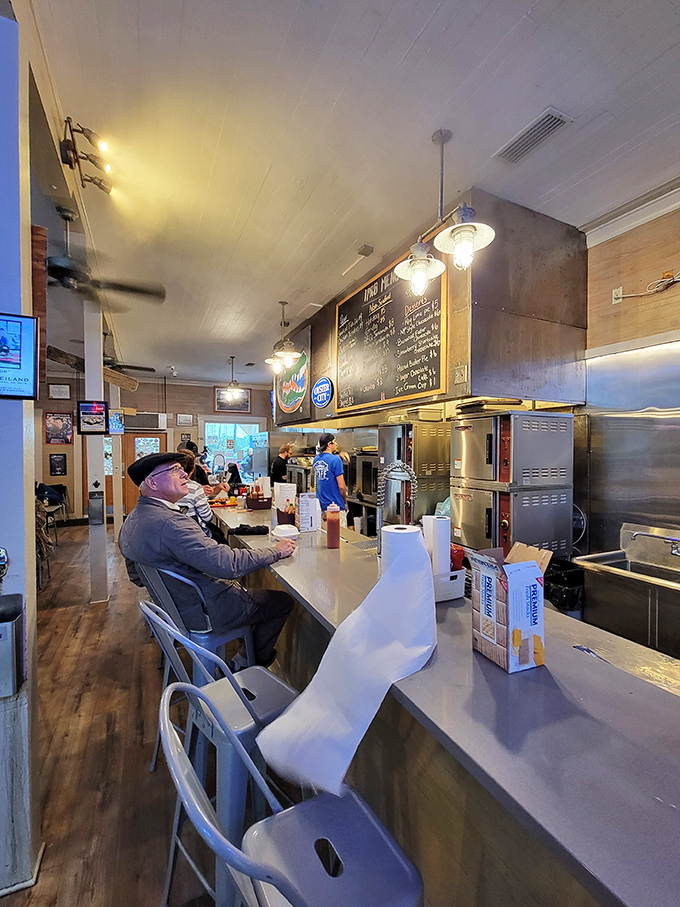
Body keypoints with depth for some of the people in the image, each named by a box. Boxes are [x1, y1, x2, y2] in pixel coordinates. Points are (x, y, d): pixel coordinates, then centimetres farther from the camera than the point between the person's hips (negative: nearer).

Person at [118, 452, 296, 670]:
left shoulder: (133, 520, 0)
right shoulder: (169, 523, -33)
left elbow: (137, 578, 12)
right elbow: (226, 564, -36)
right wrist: (277, 551, -24)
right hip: (206, 613, -10)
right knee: (283, 602, 2)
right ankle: (245, 666, 21)